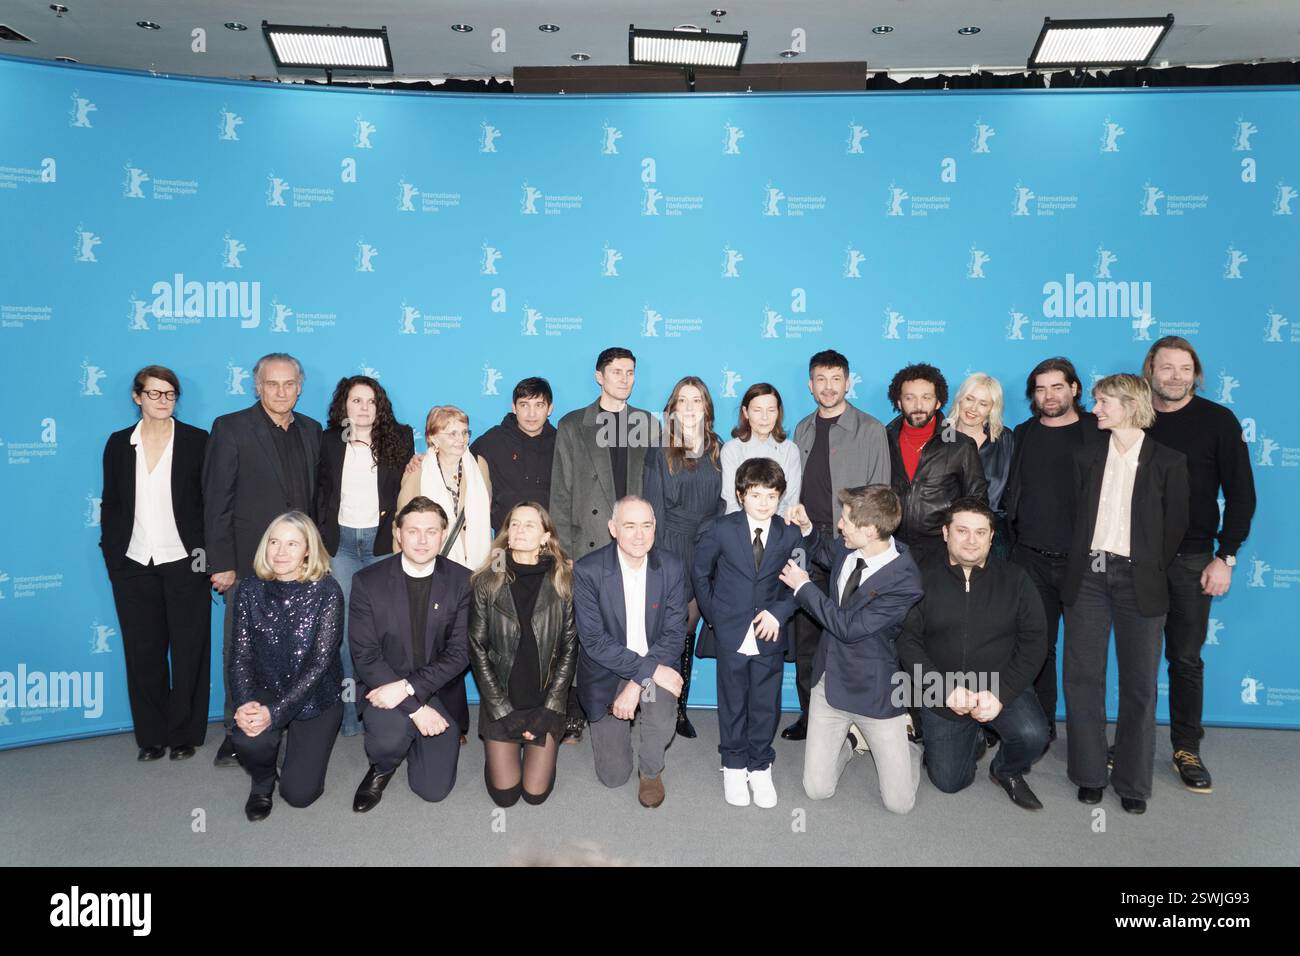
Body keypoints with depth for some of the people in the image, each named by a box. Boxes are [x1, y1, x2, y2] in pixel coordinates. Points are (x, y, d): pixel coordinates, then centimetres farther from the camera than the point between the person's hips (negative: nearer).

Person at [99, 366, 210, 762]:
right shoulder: (119, 444, 6)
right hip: (133, 566, 3)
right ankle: (151, 735, 21)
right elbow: (110, 503, 10)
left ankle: (184, 733, 17)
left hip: (184, 564, -2)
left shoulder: (197, 441, -2)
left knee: (188, 651, 4)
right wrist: (112, 558, 4)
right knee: (143, 652, 9)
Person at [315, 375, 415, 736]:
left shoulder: (399, 438, 3)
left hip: (382, 540, -1)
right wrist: (321, 539, 5)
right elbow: (321, 491, 11)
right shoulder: (330, 441, 7)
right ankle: (348, 708, 10)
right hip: (340, 540, 1)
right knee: (342, 625, 1)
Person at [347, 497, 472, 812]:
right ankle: (381, 769, 6)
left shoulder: (462, 581, -6)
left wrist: (409, 687, -24)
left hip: (439, 693, 2)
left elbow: (460, 652, -10)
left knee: (433, 789, -4)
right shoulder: (368, 581, -8)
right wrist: (415, 707, -21)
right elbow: (365, 656, -12)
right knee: (389, 737, -34)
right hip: (384, 686, -1)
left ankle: (411, 739, 30)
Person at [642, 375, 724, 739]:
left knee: (688, 628, 9)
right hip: (670, 548, -2)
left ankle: (680, 707, 19)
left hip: (707, 548, 2)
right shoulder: (658, 451, 1)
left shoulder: (718, 450, 8)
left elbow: (724, 502, 9)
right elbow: (654, 506, -1)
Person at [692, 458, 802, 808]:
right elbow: (700, 572, 7)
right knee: (733, 704, 11)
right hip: (731, 634, -1)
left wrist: (779, 612, -12)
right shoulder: (721, 531, -6)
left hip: (769, 635, 1)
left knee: (766, 705, 9)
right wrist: (713, 613, 5)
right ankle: (734, 766, 30)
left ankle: (760, 767, 29)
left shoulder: (790, 535, -3)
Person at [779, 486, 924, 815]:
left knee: (899, 802, 1)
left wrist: (804, 586, -15)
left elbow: (849, 627, -23)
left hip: (873, 691, -5)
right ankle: (845, 742, 33)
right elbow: (823, 552, 21)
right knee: (817, 790, 4)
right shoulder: (848, 548, -5)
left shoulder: (904, 581, -24)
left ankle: (910, 745, 31)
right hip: (830, 680, 5)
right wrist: (807, 527, 0)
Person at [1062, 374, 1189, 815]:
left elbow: (1175, 526, 0)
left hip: (1137, 580, -2)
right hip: (1088, 575, 3)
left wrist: (1152, 575, 0)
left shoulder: (1168, 461, -1)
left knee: (1139, 683, 6)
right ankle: (1089, 773, 17)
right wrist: (1078, 566, 2)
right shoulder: (1087, 458, 9)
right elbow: (1077, 515, 9)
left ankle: (1132, 782, 18)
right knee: (1082, 677, 4)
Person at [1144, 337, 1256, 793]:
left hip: (1190, 559, -1)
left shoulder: (1218, 421, -1)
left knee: (1186, 658, 7)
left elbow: (1241, 494, -1)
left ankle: (1186, 748, 21)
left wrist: (1225, 557, -6)